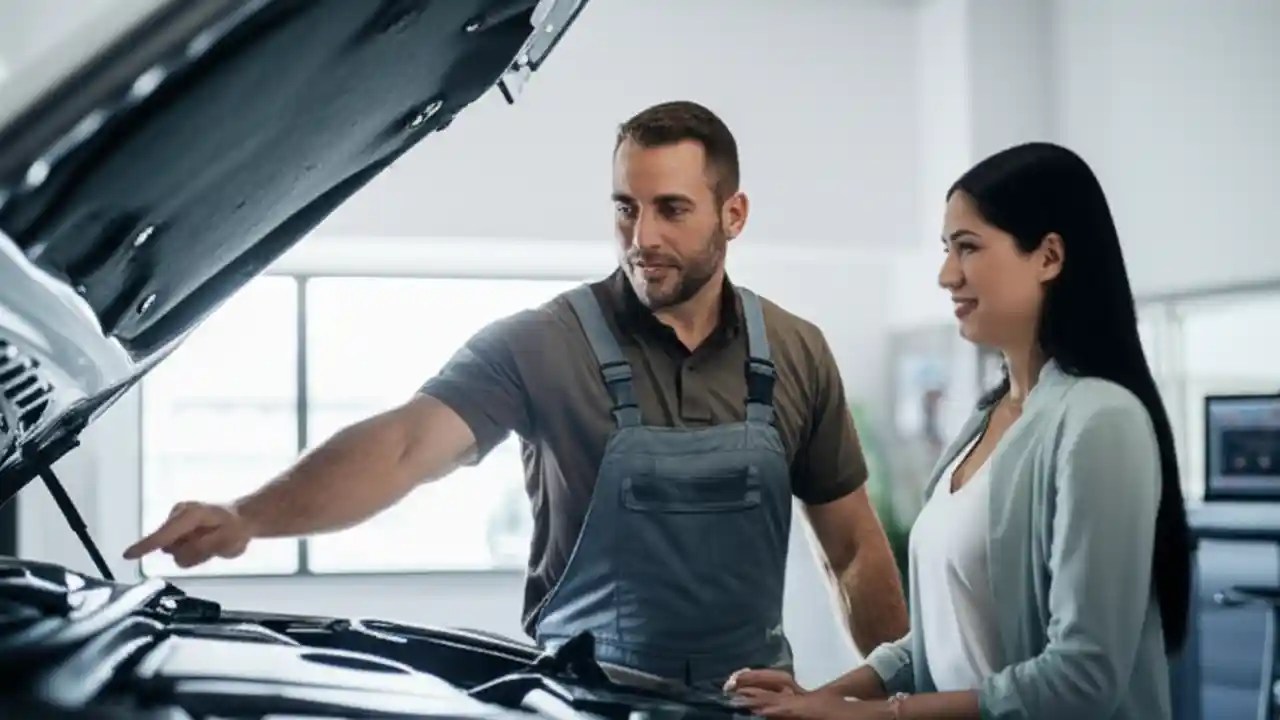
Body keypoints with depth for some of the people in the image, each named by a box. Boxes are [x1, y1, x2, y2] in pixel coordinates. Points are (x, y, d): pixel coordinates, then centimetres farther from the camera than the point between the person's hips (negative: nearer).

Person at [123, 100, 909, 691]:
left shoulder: (798, 356, 0)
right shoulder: (543, 346, -12)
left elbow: (857, 550, 7)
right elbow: (404, 442, -26)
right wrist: (249, 515, -42)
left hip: (750, 694, 3)